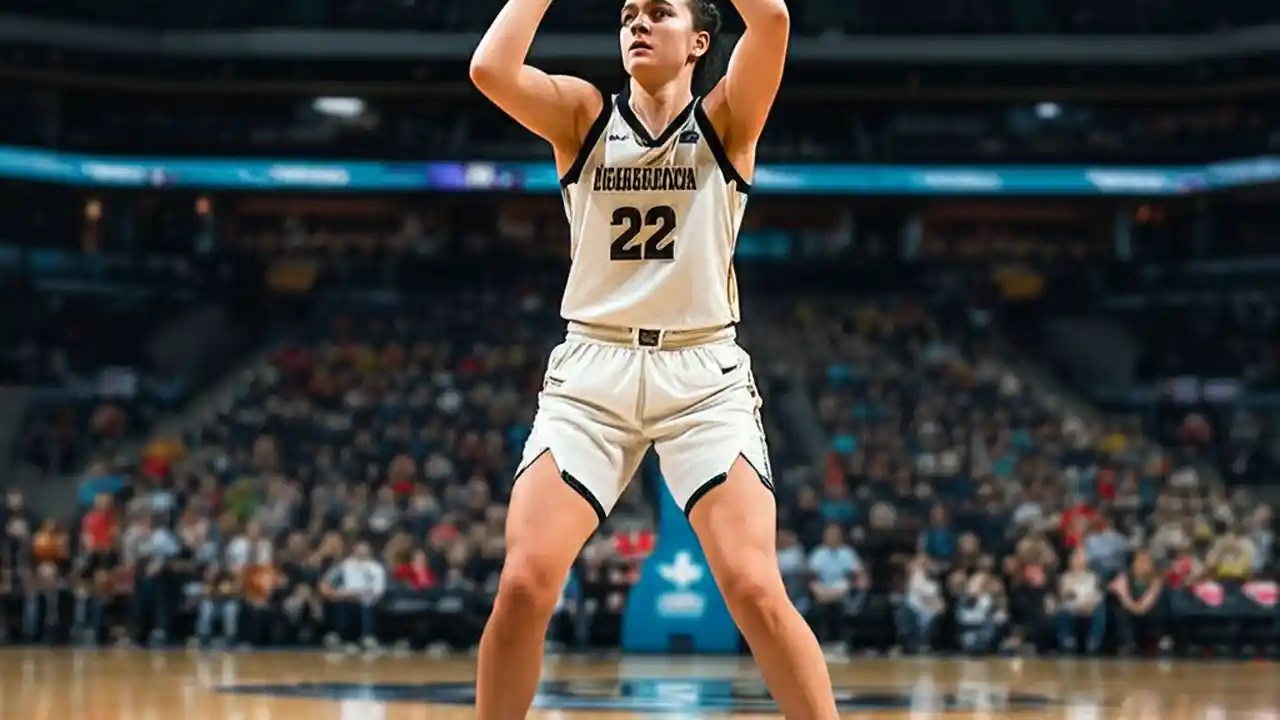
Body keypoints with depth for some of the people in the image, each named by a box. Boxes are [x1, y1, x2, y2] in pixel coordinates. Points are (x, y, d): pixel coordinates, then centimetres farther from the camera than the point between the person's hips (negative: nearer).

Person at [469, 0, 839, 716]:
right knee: (523, 586, -11)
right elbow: (491, 71, -11)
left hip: (704, 374, -1)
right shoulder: (583, 115, 9)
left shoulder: (726, 120, 5)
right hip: (592, 371, 1)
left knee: (757, 591, -14)